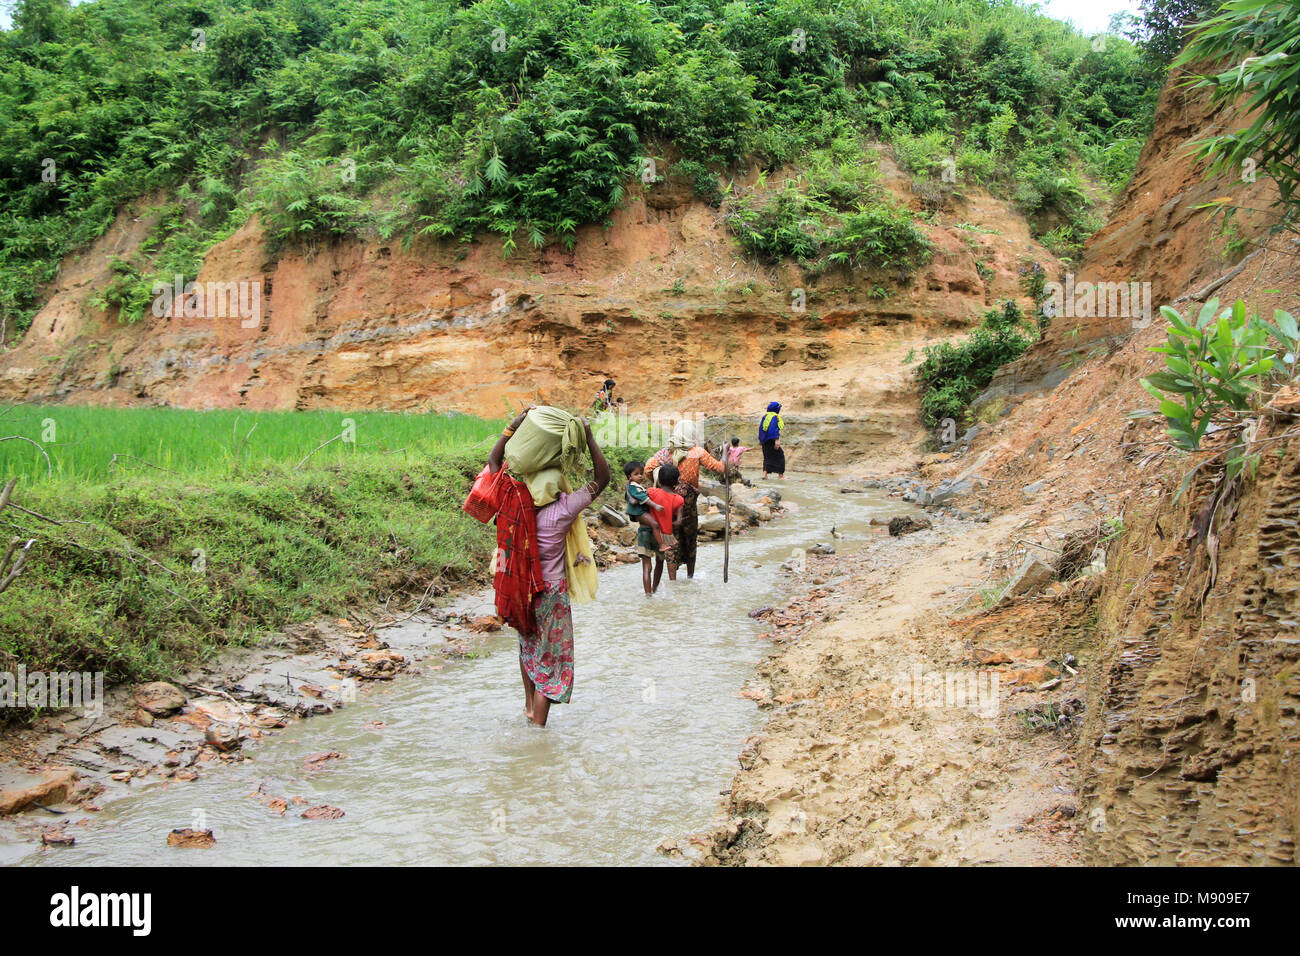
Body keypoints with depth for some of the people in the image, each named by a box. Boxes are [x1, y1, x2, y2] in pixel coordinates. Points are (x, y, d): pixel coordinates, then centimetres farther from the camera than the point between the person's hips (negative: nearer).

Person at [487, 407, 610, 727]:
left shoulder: (512, 503, -15)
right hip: (550, 592, -4)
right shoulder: (563, 510, -22)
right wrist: (589, 437, -14)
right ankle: (538, 725, 9)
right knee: (548, 660, 7)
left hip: (519, 589, 4)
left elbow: (493, 460, -1)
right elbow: (602, 477, -12)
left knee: (527, 644, 28)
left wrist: (513, 426, -4)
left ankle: (529, 704, 42)